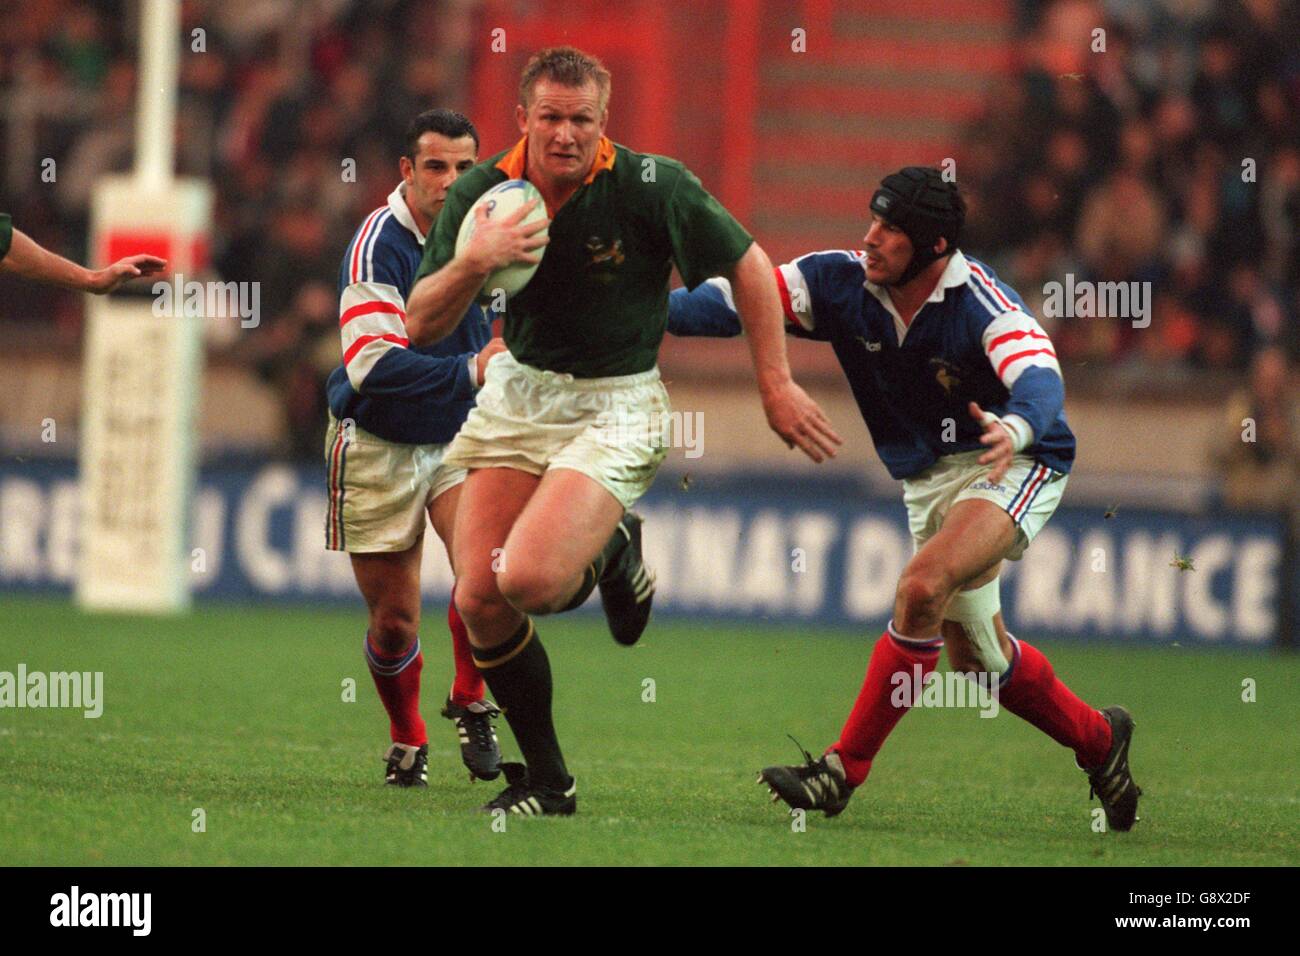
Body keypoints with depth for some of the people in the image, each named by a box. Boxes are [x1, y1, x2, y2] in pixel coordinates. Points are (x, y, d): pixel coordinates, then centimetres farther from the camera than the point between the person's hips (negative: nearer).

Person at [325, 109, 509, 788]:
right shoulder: (380, 243, -19)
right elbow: (371, 363, -30)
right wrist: (471, 370, -34)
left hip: (459, 439, 3)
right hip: (379, 447, -3)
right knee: (394, 622, 3)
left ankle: (470, 702, -2)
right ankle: (407, 741, 29)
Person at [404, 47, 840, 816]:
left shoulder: (650, 186, -16)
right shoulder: (483, 195, -7)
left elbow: (748, 265, -5)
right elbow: (422, 326, -7)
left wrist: (778, 385, -6)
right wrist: (476, 261, -27)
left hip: (618, 404, -4)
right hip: (518, 395, 4)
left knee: (528, 580, -25)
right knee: (479, 599, -5)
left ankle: (614, 553, 11)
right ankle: (546, 781, 12)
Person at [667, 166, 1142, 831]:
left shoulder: (981, 302, -25)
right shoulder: (843, 283, -10)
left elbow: (1039, 378, -40)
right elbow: (742, 300, -14)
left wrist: (1016, 427, -62)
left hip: (1014, 468, -7)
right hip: (926, 478, 7)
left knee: (922, 585, -29)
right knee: (975, 656, 13)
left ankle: (844, 769, -23)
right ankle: (1098, 739, 39)